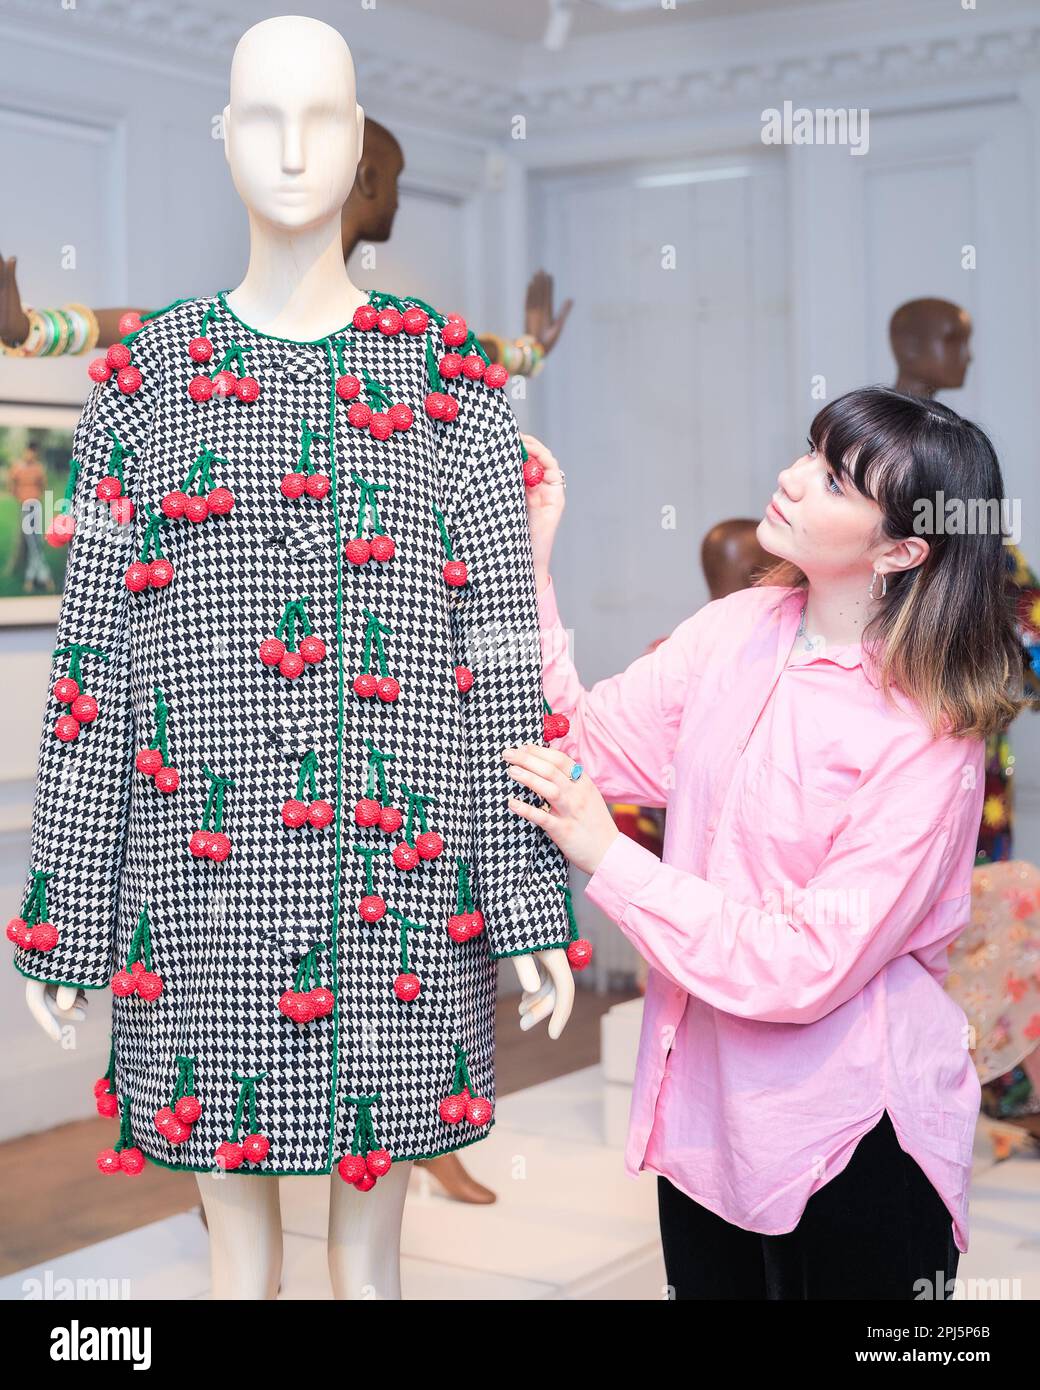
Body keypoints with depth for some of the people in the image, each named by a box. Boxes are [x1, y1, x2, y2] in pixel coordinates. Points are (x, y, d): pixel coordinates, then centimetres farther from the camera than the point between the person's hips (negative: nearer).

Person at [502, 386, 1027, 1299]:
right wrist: (528, 561, -9)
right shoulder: (737, 627, -1)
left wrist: (609, 859, -23)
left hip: (852, 1137, -6)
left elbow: (811, 964, -23)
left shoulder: (930, 736, -19)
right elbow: (583, 739, -1)